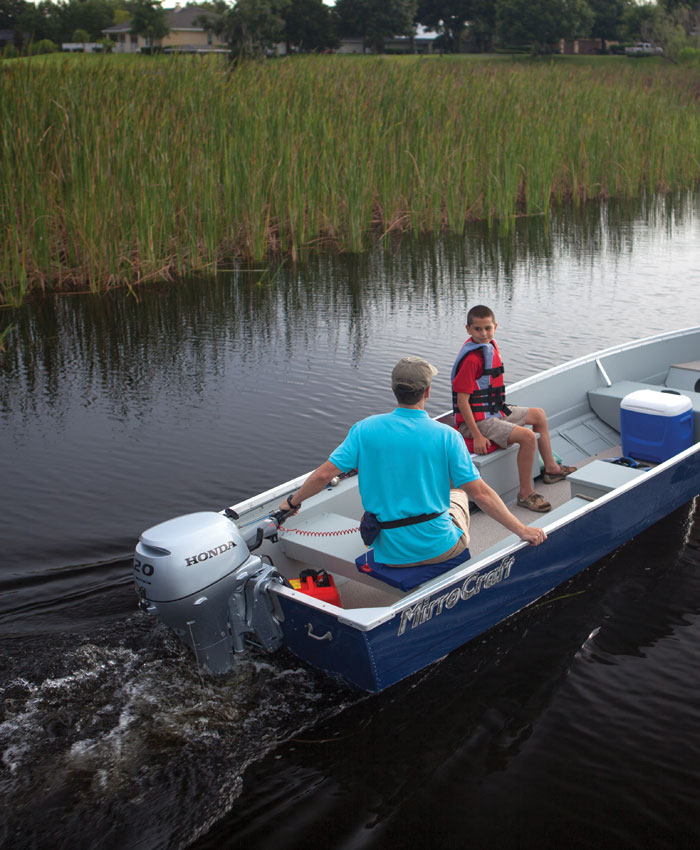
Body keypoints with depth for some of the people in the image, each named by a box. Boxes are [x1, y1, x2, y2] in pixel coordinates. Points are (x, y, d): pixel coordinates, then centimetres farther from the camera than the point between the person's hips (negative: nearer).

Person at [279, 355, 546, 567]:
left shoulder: (364, 429, -8)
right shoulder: (446, 436, -14)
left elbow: (323, 474, -7)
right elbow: (480, 493, -13)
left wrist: (293, 501, 11)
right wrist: (522, 530, -4)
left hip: (389, 555, 2)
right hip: (439, 549, -2)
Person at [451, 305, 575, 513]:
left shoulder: (491, 346, 5)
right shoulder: (471, 358, -25)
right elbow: (462, 399, -26)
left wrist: (504, 409, 16)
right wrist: (477, 436, -28)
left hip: (495, 411, 11)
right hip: (477, 420, -11)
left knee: (538, 415, 23)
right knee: (528, 437, -25)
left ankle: (551, 468, 37)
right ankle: (526, 493, -11)